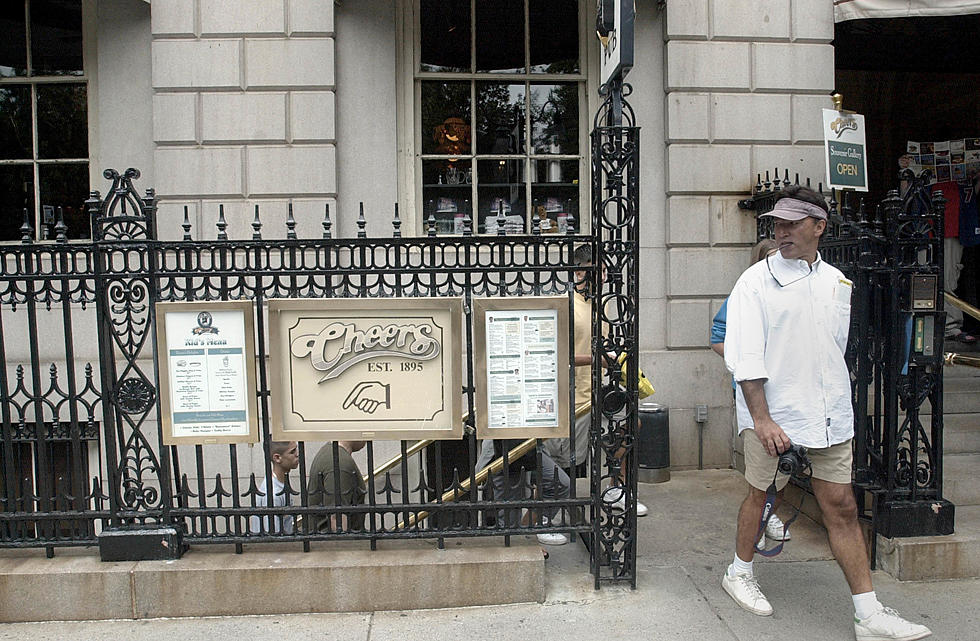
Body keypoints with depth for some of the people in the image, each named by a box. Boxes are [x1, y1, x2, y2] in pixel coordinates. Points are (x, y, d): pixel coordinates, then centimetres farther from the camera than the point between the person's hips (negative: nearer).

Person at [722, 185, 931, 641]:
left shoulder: (837, 282, 10)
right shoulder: (756, 281, -7)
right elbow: (745, 357, -14)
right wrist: (762, 419, -20)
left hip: (829, 416, 4)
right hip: (773, 415, -4)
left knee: (842, 506, 5)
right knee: (761, 494, 11)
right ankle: (739, 573, 34)